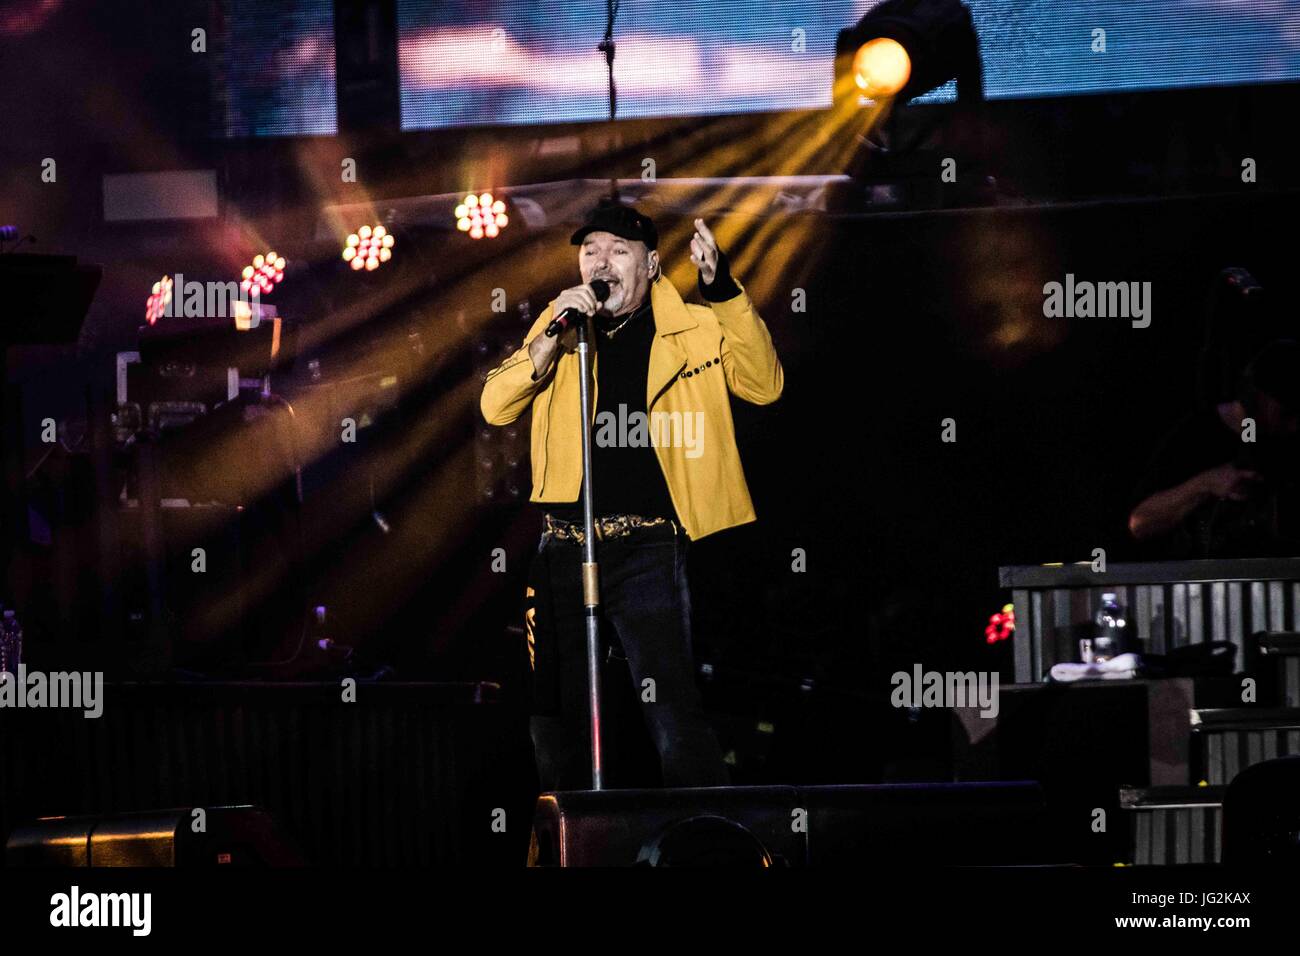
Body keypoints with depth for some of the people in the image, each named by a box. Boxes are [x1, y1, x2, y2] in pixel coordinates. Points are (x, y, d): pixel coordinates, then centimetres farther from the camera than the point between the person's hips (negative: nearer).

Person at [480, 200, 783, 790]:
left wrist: (725, 293, -18)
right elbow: (495, 407, 4)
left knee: (671, 708, -18)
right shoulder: (561, 324, 13)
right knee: (557, 715, 11)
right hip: (563, 547, 4)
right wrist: (553, 337, -11)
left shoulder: (693, 330, 5)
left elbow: (765, 385, -8)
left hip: (646, 548, -4)